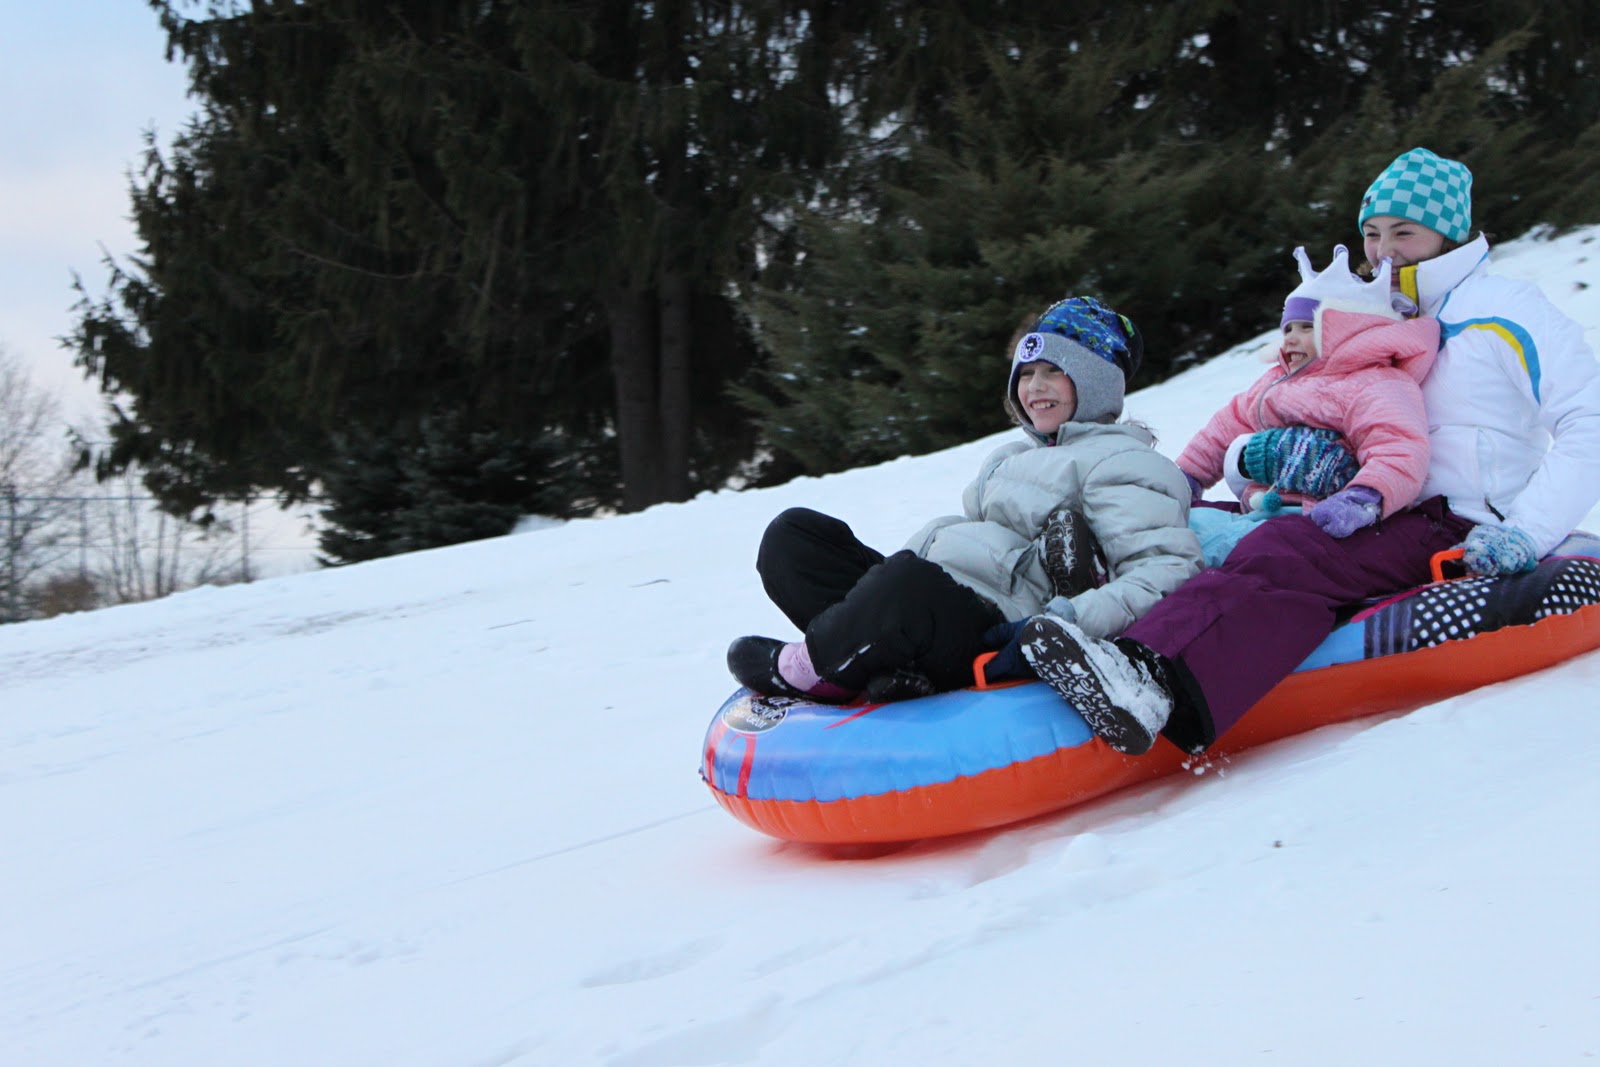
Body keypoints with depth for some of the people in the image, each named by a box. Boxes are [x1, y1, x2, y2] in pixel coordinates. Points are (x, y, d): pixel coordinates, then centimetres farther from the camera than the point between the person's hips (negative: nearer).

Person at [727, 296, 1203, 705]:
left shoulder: (1123, 463, 2)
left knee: (910, 582, -41)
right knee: (793, 534, -1)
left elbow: (1168, 570, -11)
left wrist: (1079, 619, -29)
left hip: (994, 628, -10)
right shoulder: (1009, 458, 32)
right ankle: (882, 662, -25)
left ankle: (804, 670, -16)